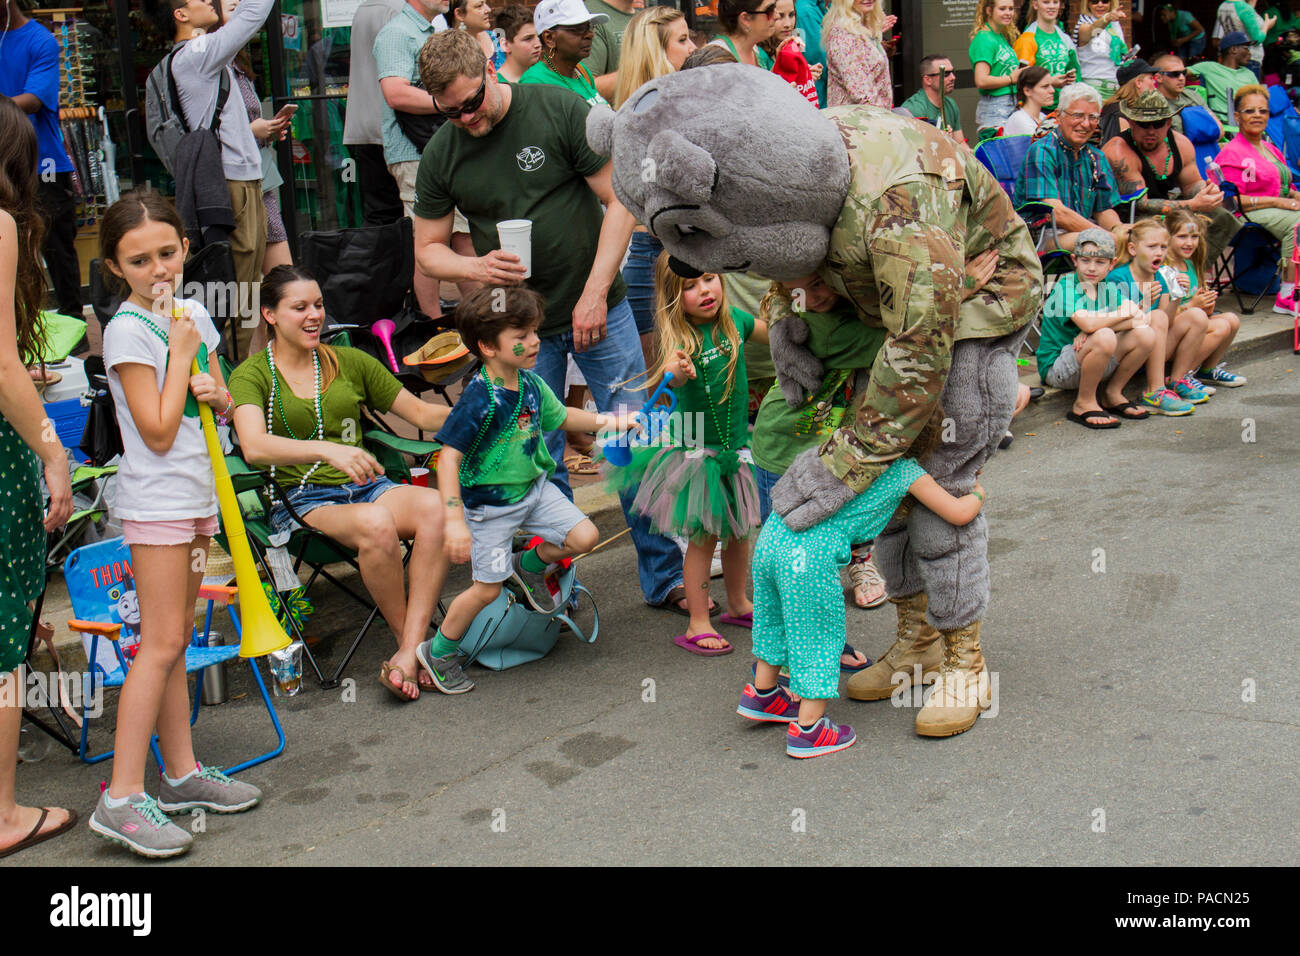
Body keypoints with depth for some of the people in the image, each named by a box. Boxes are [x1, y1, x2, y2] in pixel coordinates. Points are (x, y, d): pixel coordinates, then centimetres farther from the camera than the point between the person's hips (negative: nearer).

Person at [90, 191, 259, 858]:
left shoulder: (192, 314, 10)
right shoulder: (127, 331, -13)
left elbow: (222, 405, 19)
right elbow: (159, 432, -18)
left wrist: (216, 393, -4)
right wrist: (181, 351, -14)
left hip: (196, 494, 8)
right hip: (155, 501, -8)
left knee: (174, 641, 13)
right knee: (161, 644, -10)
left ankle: (182, 774, 21)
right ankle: (122, 798, -8)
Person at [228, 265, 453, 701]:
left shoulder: (350, 362, 17)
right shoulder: (251, 376, 3)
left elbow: (421, 412, 17)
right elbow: (254, 447, -18)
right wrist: (329, 450, -34)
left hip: (367, 486, 4)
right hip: (302, 500, -4)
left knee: (435, 507, -30)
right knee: (376, 524, -36)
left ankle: (409, 652, -31)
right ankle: (413, 642, -16)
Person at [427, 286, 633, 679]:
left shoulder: (531, 384, -2)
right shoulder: (480, 399, -26)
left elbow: (562, 417, 19)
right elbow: (449, 458, -27)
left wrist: (610, 421, 16)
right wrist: (455, 521, -33)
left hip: (534, 488, 7)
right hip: (490, 504, -7)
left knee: (585, 536, -2)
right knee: (487, 588, -1)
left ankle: (531, 564, 28)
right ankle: (437, 651, 21)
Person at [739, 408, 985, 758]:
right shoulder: (907, 472, 0)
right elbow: (959, 514, 0)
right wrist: (977, 495, 22)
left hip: (774, 531, 7)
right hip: (810, 557, -7)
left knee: (775, 619, 27)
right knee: (819, 635, 10)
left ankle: (763, 694, 44)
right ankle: (809, 729, 17)